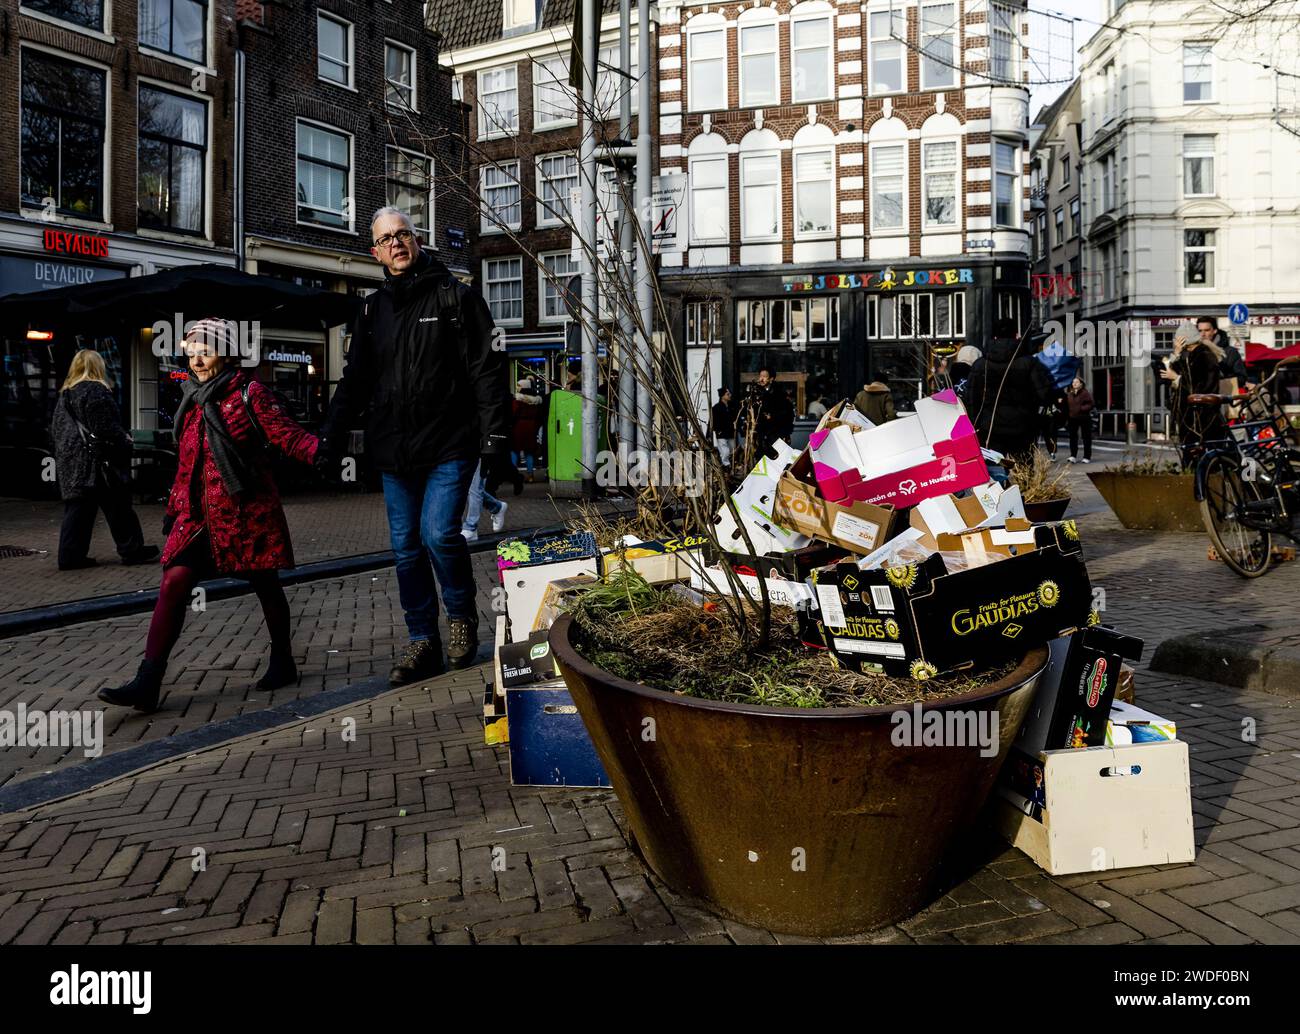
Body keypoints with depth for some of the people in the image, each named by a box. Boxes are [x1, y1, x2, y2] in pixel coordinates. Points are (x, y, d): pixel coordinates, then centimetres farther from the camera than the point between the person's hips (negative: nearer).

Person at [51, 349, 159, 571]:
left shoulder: (65, 394, 15)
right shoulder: (97, 391, -10)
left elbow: (56, 428, 19)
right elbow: (107, 427, -16)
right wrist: (125, 441, 0)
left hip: (71, 462, 8)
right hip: (96, 461, -8)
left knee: (77, 509, 8)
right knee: (118, 507, 0)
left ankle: (71, 556, 7)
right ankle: (131, 550, 6)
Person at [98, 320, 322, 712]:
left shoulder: (248, 392, -3)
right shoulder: (193, 400, 14)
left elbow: (287, 435, -11)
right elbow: (186, 461, 20)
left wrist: (323, 451, -29)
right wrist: (175, 508, 20)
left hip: (247, 509, -5)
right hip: (200, 513, 5)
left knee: (264, 584, 7)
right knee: (174, 582, -8)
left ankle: (283, 662, 26)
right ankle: (147, 682, -8)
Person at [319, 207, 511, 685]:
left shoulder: (456, 296, -2)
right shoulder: (373, 310, 13)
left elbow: (488, 373, -7)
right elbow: (354, 381, 16)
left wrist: (495, 442, -13)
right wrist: (329, 441, 5)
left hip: (449, 447, -5)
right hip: (393, 453, 5)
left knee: (439, 535, -16)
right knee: (407, 547, 7)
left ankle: (462, 613, 12)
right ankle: (423, 643, 19)